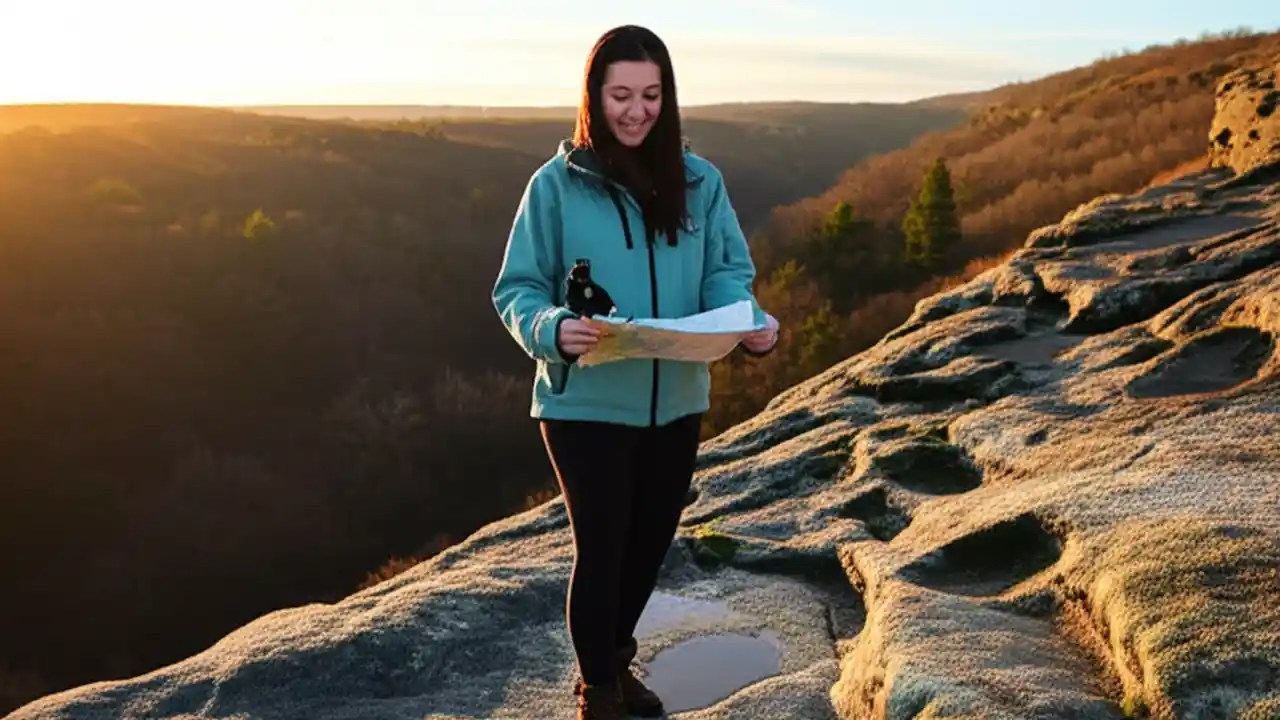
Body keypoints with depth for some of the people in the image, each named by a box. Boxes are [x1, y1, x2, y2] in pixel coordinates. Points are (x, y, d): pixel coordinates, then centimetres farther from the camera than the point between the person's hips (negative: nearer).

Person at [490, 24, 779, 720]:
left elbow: (726, 274, 0)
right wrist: (552, 329, -30)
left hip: (676, 401, 4)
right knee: (602, 547, 5)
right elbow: (517, 289, -8)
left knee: (651, 541, 19)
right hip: (585, 403, -4)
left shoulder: (698, 181, 0)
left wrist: (752, 323, -22)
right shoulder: (556, 184, -9)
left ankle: (614, 659, 46)